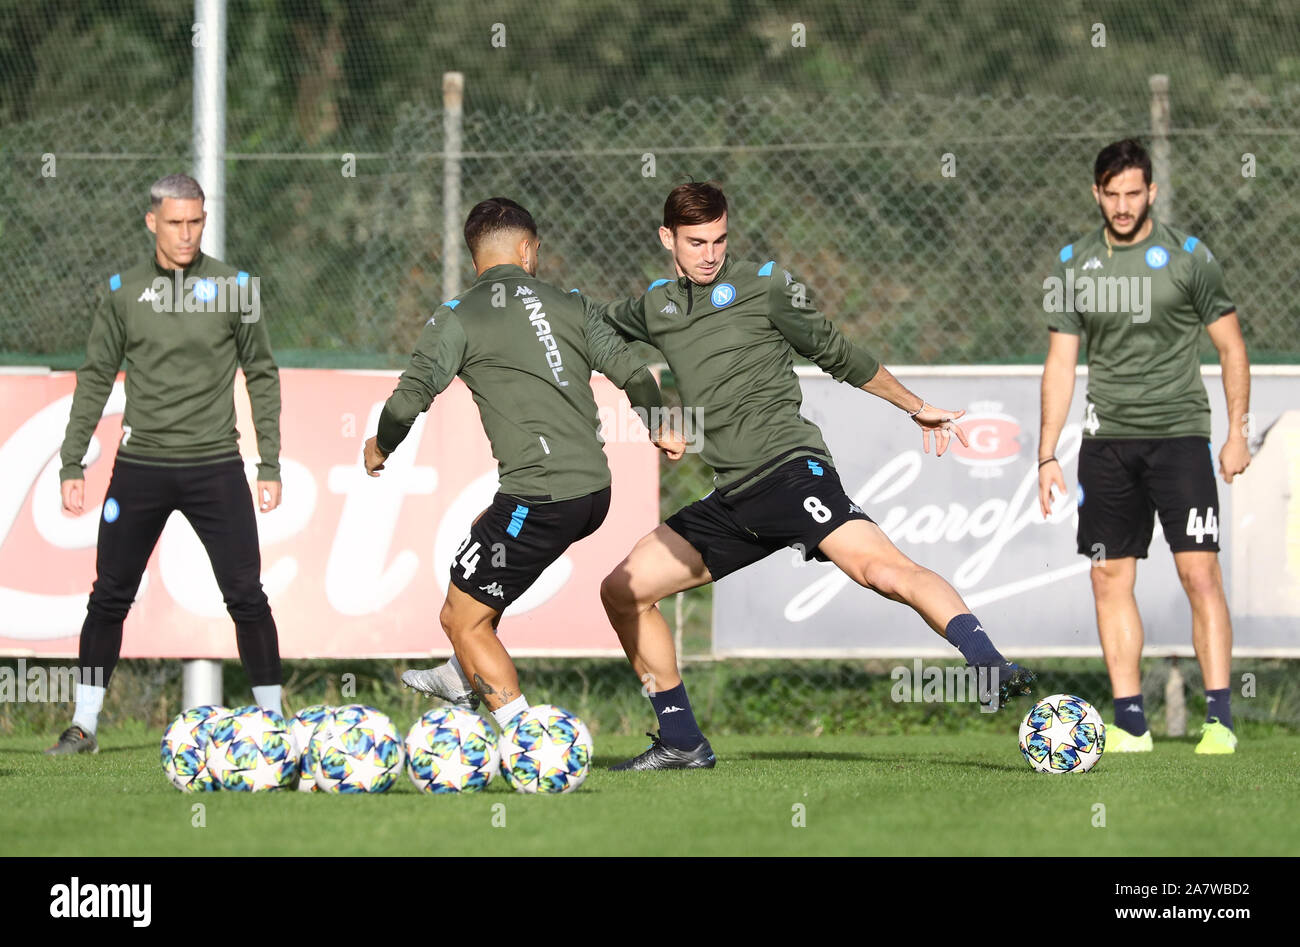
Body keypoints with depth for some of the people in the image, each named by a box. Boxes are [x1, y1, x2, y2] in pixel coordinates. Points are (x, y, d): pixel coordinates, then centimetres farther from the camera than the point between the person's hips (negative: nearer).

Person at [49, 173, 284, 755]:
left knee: (247, 598, -3)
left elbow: (262, 376, 6)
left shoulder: (233, 287, 0)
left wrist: (271, 466, 1)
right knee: (109, 598, 3)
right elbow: (95, 379, 8)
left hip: (215, 465, -1)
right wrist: (72, 464, 4)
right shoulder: (124, 291, 3)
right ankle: (83, 726, 11)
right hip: (140, 465, 1)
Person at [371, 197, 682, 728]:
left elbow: (409, 400, -9)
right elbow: (631, 371, 15)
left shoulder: (457, 319, -3)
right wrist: (661, 427, 34)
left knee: (463, 620, 4)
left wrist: (380, 448, 12)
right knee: (486, 529, 35)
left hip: (539, 498, -7)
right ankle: (463, 680, 45)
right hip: (596, 488, 7)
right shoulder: (566, 304, 12)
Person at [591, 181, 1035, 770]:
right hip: (731, 500, 7)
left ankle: (991, 670, -42)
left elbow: (837, 354, 12)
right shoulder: (655, 307, 17)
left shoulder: (763, 286, 3)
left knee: (882, 568, -29)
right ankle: (681, 743, 16)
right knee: (622, 592, 8)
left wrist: (916, 407, 18)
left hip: (787, 470, -7)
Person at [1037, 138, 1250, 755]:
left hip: (1179, 432, -3)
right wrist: (1047, 455, 6)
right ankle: (1130, 722, 7)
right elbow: (1060, 362, 10)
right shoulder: (1073, 265, 6)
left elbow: (1230, 346, 4)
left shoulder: (1187, 257, -2)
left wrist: (1237, 432, -2)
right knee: (1110, 579, 1)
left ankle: (1218, 720, -10)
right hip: (1107, 440, 3)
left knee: (1199, 572, -11)